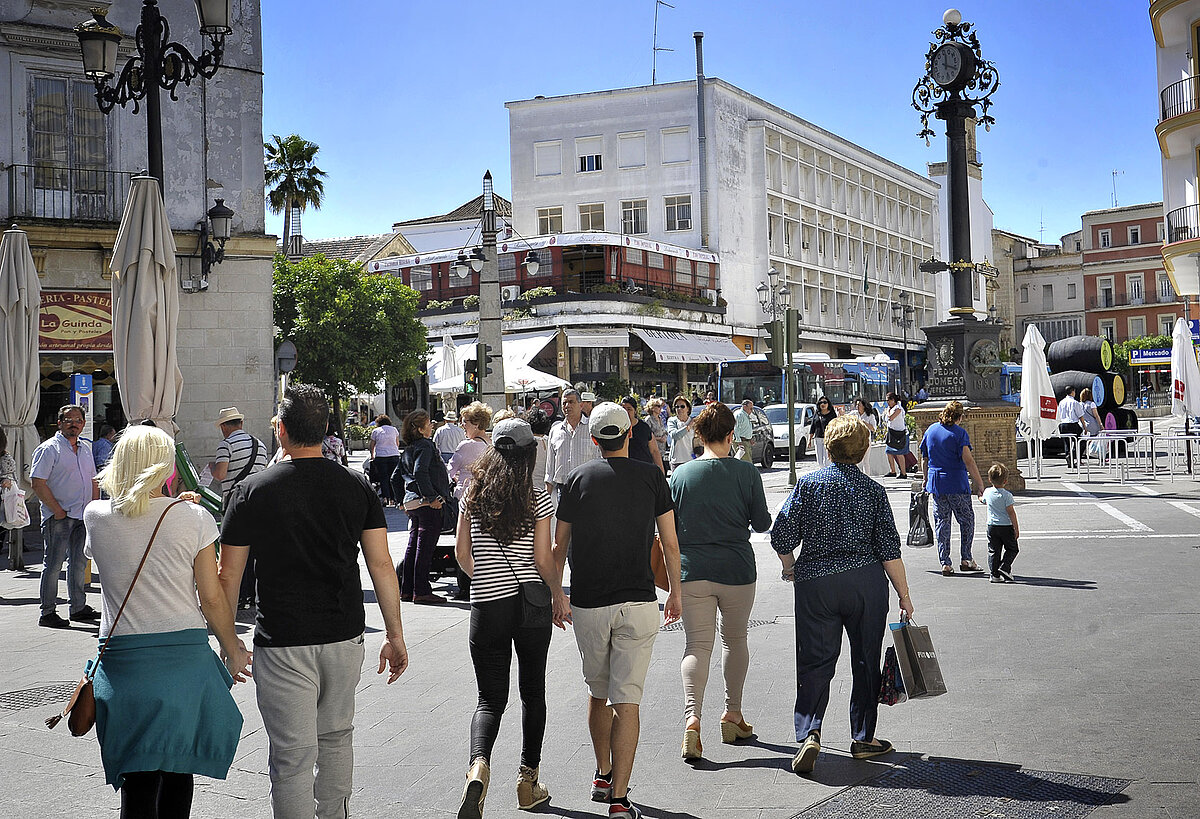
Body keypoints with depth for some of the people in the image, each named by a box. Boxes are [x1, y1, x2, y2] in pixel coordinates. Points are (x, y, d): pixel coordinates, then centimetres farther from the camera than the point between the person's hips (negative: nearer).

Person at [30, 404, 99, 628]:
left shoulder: (85, 448, 16)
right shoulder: (49, 449, -7)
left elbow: (93, 482, 22)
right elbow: (38, 485, -14)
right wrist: (57, 510, -16)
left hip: (83, 517, 7)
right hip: (58, 518, -7)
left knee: (78, 562, 12)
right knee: (53, 565, -3)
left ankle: (78, 607, 21)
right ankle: (47, 612, 3)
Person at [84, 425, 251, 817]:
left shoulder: (96, 516, -2)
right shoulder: (193, 518, -7)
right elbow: (212, 598, -6)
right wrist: (233, 650, 9)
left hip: (124, 659, 1)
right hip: (186, 657, 0)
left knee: (137, 779, 7)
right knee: (178, 770, 16)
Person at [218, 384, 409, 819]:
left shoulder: (252, 490, -5)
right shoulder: (357, 486, 0)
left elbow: (228, 576, -2)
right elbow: (381, 565, -1)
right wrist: (395, 636, 6)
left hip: (282, 643, -3)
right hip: (344, 636, 3)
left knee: (291, 757, 2)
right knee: (337, 736, 23)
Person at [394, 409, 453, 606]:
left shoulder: (408, 449, 17)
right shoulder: (425, 445, -10)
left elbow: (396, 476, 22)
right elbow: (420, 472, -24)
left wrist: (403, 500, 26)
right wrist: (432, 497, -22)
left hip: (412, 502, 9)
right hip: (427, 504, -9)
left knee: (413, 546, 13)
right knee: (425, 548, -6)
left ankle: (406, 590, 17)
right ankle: (421, 592, -4)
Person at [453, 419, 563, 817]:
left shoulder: (474, 495, 1)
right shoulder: (538, 499, -6)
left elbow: (462, 552, 6)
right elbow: (543, 559, -8)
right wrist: (559, 597, 7)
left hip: (486, 605, 1)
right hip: (531, 604, -1)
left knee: (491, 697, 5)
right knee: (532, 692, 15)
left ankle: (479, 767, -23)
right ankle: (529, 782, 21)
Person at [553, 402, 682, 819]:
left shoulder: (577, 479, 3)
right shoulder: (651, 477, 0)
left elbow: (559, 546, 8)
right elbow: (670, 544, 1)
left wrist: (556, 595, 19)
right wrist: (675, 593, 14)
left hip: (587, 605, 2)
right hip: (638, 604, -2)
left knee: (598, 693, 20)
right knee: (627, 701, -1)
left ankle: (602, 776, 33)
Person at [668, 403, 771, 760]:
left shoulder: (681, 474, -2)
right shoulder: (747, 473, -6)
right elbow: (762, 523, 2)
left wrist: (675, 568, 19)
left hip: (692, 571, 0)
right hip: (736, 570, 0)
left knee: (697, 645, 1)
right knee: (735, 640, 18)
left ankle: (692, 718, -17)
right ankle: (733, 715, 26)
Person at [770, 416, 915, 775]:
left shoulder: (808, 484, -2)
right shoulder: (873, 490, 0)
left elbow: (782, 536, -4)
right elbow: (889, 549, -3)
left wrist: (791, 567, 15)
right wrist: (904, 594, 5)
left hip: (814, 583, 0)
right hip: (866, 583, 1)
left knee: (814, 662, 4)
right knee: (865, 660, 13)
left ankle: (809, 733, -13)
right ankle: (863, 739, 20)